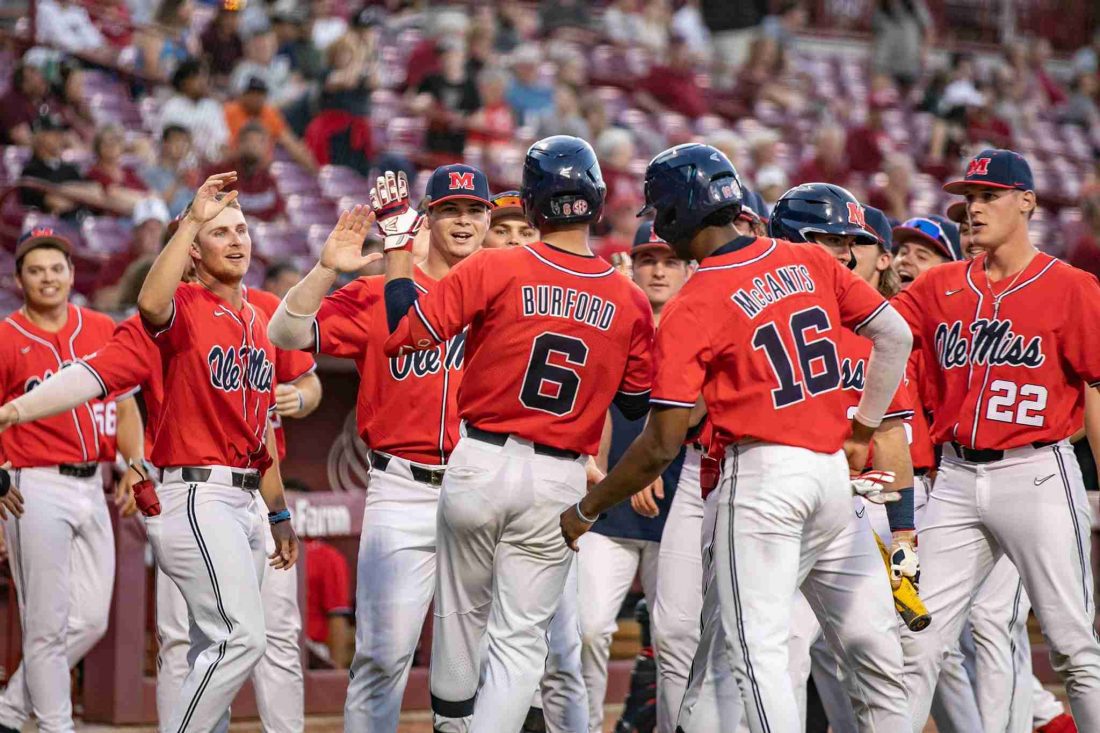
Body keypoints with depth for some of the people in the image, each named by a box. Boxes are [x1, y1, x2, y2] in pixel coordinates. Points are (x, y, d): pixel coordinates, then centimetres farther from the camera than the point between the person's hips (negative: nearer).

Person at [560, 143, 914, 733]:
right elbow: (894, 337, 8)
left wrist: (586, 511, 0)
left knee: (757, 648, -4)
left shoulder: (690, 310, -10)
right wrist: (861, 433, 17)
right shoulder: (809, 262, 6)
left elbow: (663, 444, -11)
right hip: (833, 469, 6)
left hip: (761, 474, -6)